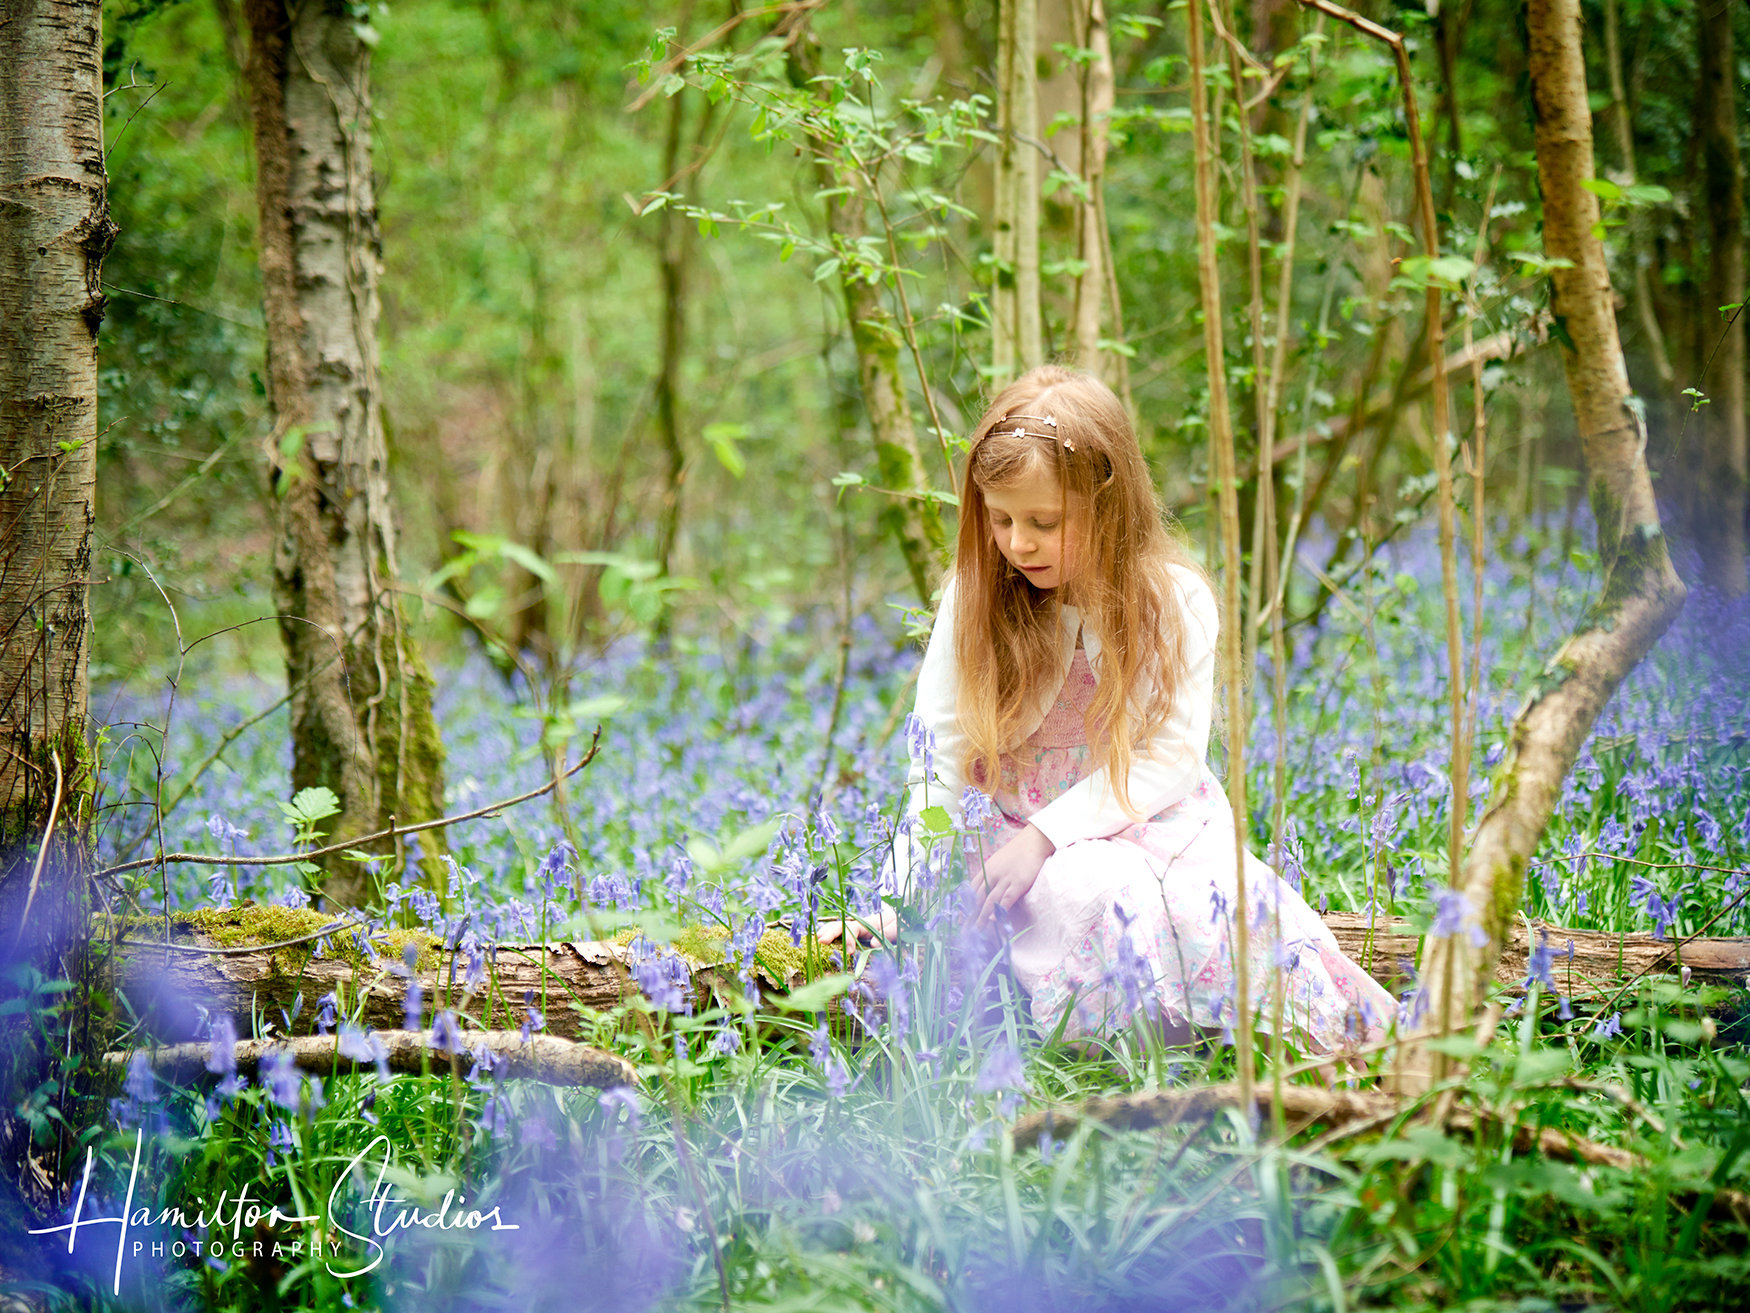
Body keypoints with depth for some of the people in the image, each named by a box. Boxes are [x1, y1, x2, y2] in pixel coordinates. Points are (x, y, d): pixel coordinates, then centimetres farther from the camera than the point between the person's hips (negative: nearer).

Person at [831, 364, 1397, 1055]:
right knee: (1098, 895, -35)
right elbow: (940, 758, -5)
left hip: (1152, 818, 0)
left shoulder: (1175, 602, -6)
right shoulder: (975, 598, -4)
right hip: (1016, 820, 0)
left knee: (1232, 901, -31)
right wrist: (908, 897, -17)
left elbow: (1173, 757, -8)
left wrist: (1043, 835, -18)